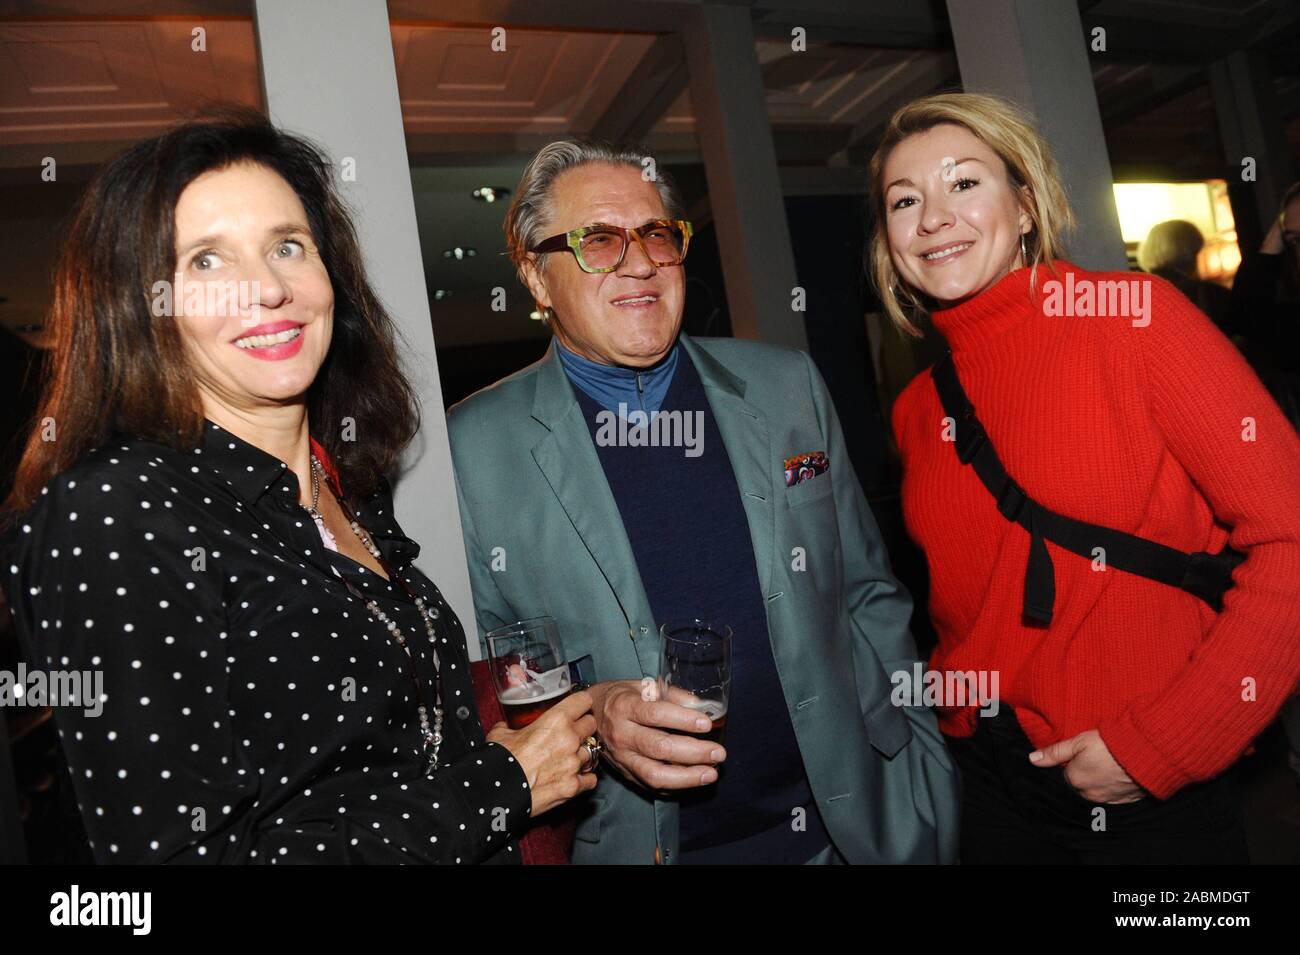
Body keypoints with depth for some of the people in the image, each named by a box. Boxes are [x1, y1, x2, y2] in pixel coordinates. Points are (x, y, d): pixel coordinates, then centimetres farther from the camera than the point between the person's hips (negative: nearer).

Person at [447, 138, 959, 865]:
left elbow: (869, 596, 4)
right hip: (633, 840, -2)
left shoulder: (788, 386, 0)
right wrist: (586, 719, -21)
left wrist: (923, 774, 2)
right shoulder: (471, 449, -9)